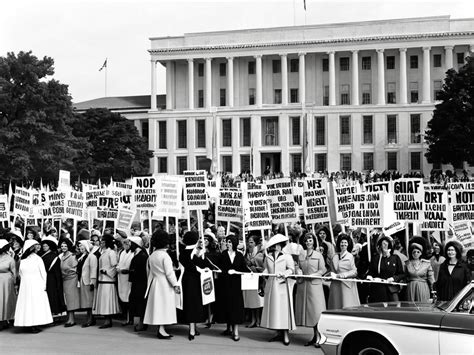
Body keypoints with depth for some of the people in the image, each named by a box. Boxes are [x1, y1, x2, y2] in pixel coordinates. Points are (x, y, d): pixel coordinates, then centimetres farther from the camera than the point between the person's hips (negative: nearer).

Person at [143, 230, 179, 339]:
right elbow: (169, 272, -17)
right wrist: (175, 284, -13)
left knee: (157, 305, 10)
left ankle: (160, 329, 14)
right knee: (164, 305, -5)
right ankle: (161, 330, -8)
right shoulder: (165, 255, -15)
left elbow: (149, 271, 14)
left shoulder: (151, 256, 7)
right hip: (164, 284, -7)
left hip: (154, 282, 8)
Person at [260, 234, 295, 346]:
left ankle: (286, 334, -1)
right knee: (272, 309, 5)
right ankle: (279, 333, 13)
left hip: (282, 285, -4)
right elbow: (266, 269, 15)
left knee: (284, 309, -6)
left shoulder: (287, 257, 2)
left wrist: (285, 273, -25)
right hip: (271, 285, 4)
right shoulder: (268, 257, 13)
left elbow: (291, 269, -8)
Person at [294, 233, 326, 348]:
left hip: (315, 284, -4)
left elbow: (322, 270, 0)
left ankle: (319, 337, -4)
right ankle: (314, 336, 12)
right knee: (306, 309, 4)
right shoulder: (300, 255, 12)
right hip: (302, 285, 4)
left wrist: (314, 275, -15)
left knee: (316, 310, -8)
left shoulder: (318, 255, 3)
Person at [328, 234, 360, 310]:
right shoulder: (335, 257, 12)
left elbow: (354, 272, -2)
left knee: (347, 307, -7)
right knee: (336, 306, 0)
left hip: (347, 285, -4)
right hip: (336, 286, 4)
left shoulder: (350, 256, 0)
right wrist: (333, 275, -1)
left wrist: (345, 274, -15)